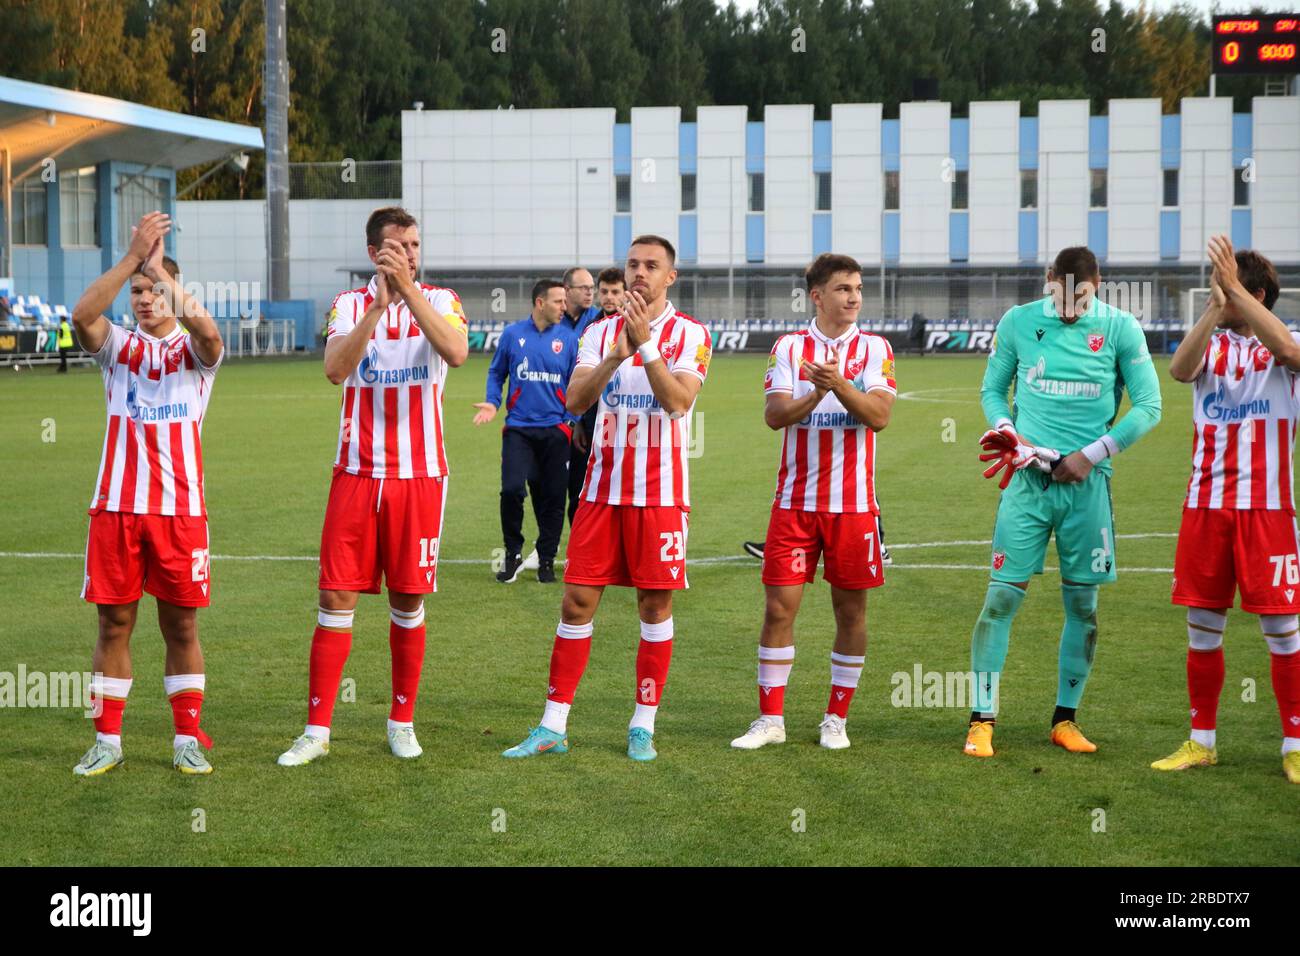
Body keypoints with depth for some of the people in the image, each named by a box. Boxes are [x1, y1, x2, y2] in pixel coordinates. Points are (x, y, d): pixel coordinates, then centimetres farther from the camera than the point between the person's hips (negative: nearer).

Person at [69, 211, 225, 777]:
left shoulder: (193, 349, 3)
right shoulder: (118, 346, 8)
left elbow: (208, 333, -22)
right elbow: (82, 315, -14)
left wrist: (157, 266, -24)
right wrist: (132, 257, -22)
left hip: (181, 508, -1)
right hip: (116, 506, 1)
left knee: (181, 626, 4)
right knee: (114, 624, 4)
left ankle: (188, 739, 13)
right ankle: (107, 741, 12)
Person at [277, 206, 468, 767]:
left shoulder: (439, 301, 2)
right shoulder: (350, 304, 4)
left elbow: (456, 353, -21)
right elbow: (335, 368, -14)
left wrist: (407, 288, -27)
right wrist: (378, 304, -23)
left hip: (419, 476, 0)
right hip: (356, 474, 1)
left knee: (408, 602, 6)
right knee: (336, 598, -2)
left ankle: (402, 722, 19)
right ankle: (317, 730, 4)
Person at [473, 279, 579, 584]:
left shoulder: (568, 338, 4)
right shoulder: (513, 334, 3)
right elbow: (496, 373, 13)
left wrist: (571, 421, -4)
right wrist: (492, 402, -2)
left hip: (555, 430, 1)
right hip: (519, 428, -1)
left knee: (553, 497, 3)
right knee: (512, 490, -14)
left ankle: (547, 559, 17)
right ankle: (513, 554, 5)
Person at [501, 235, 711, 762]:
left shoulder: (690, 334, -2)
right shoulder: (602, 332, 8)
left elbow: (678, 401, -17)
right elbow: (576, 399, -6)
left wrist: (645, 344, -25)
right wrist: (618, 353, -19)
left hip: (661, 490, -3)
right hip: (603, 485, 3)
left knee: (655, 604, 2)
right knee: (577, 601, 2)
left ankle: (643, 727, 12)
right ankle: (553, 727, 7)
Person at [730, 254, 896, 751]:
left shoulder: (874, 348, 2)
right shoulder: (787, 347, 5)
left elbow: (879, 415, -11)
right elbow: (774, 414, -6)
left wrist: (838, 384, -25)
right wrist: (813, 396, -23)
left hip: (853, 503, 0)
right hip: (795, 500, 0)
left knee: (851, 610, 4)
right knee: (779, 607, -1)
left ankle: (836, 718, 16)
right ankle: (770, 719, 9)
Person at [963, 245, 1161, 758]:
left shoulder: (1119, 329, 0)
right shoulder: (1018, 322, 3)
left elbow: (1148, 405, 2)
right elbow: (992, 389, 13)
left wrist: (1090, 455, -6)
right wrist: (1008, 433, -6)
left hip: (1086, 483, 0)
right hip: (1029, 479, 0)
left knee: (1083, 603, 6)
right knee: (1002, 597, -5)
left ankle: (1065, 719, 19)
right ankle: (982, 720, 2)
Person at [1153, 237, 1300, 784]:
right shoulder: (1209, 344, 8)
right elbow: (1179, 370, -14)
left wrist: (1233, 289, -27)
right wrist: (1214, 309, -28)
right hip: (1205, 505, 3)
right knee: (1202, 628, 7)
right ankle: (1201, 742, 18)